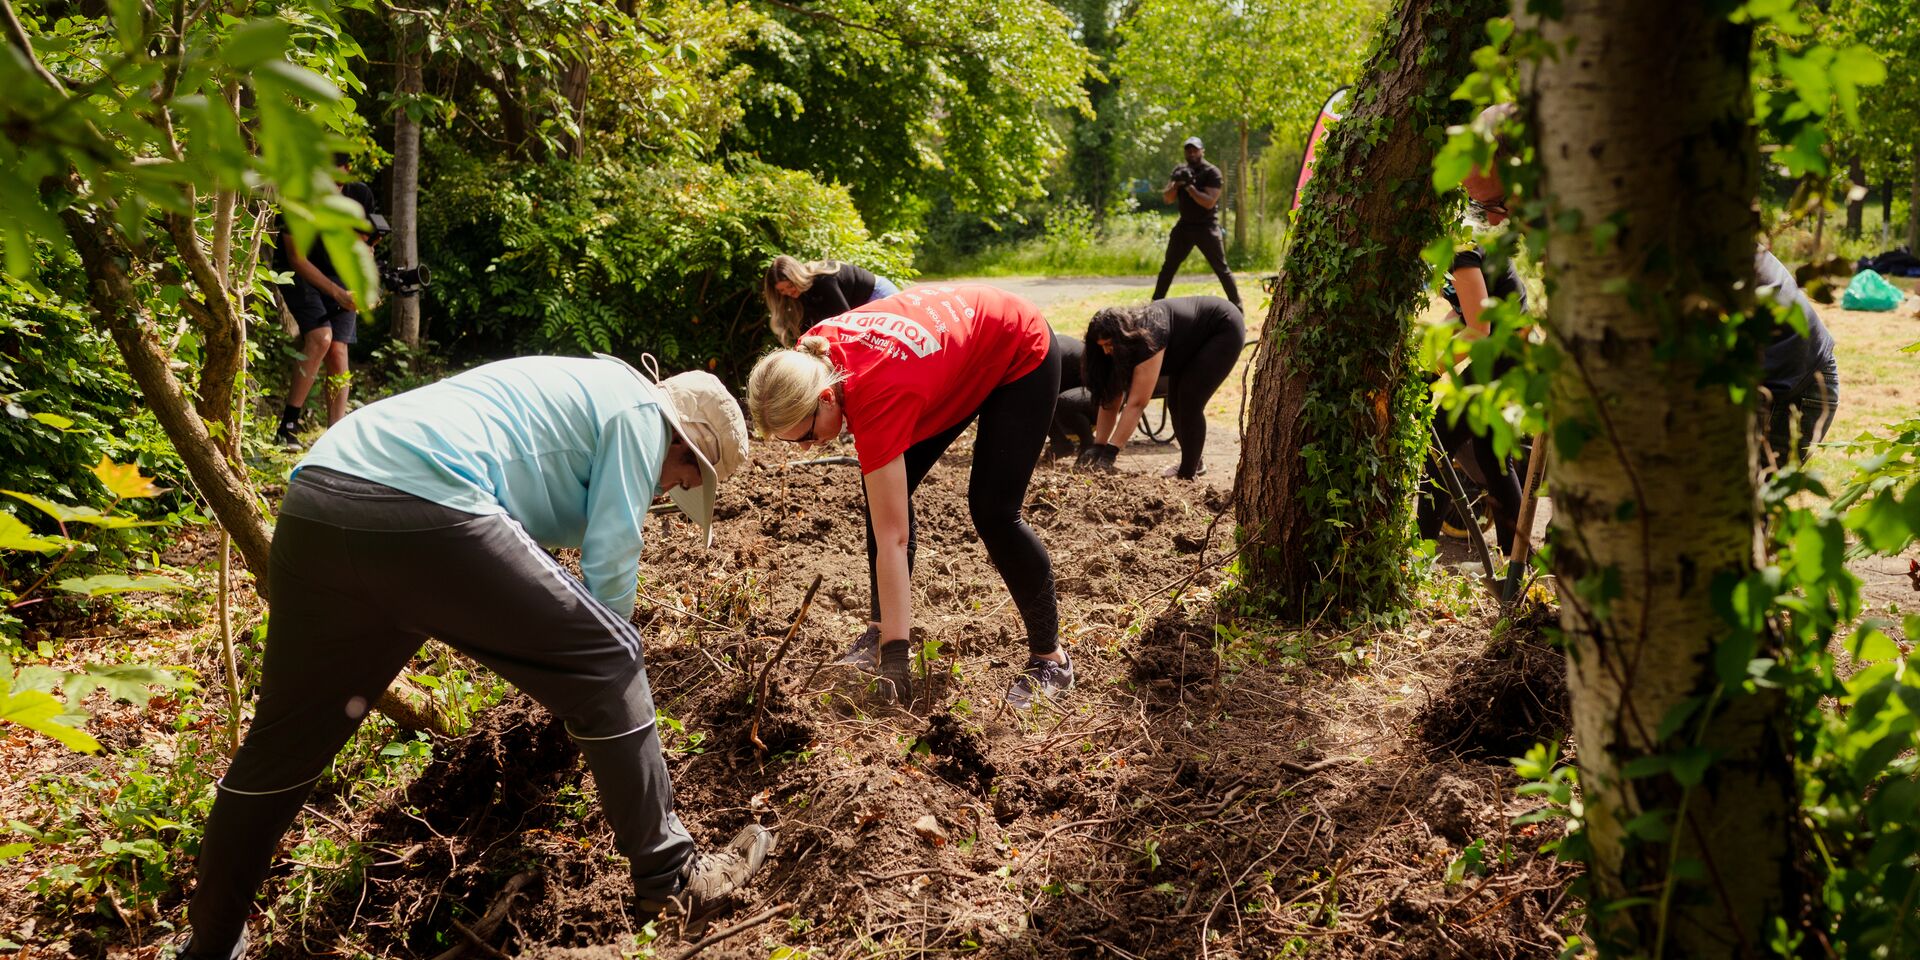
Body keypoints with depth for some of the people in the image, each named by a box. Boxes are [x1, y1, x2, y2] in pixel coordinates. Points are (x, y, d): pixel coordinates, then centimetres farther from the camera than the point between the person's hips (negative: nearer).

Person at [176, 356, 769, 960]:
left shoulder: (571, 391, 36)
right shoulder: (640, 409, 10)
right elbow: (609, 563, 4)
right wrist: (603, 666, 21)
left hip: (311, 508, 9)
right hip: (422, 512, -9)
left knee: (285, 741, 21)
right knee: (605, 661, 4)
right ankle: (670, 875, 13)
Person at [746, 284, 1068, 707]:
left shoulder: (878, 398, -40)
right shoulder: (809, 353, -21)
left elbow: (891, 540, -39)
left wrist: (894, 657, -37)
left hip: (1021, 353, -8)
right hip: (952, 338, 8)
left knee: (992, 511, -15)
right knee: (886, 494, -2)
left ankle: (1050, 658, 0)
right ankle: (880, 628, 7)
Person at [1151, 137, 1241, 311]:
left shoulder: (1212, 173, -9)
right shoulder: (1180, 170, 6)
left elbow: (1209, 202, -19)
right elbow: (1167, 199, 1)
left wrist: (1189, 186, -25)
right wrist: (1176, 183, -18)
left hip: (1206, 227, -5)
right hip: (1184, 226, 5)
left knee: (1221, 269, -4)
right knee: (1168, 267, 7)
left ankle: (1236, 306, 2)